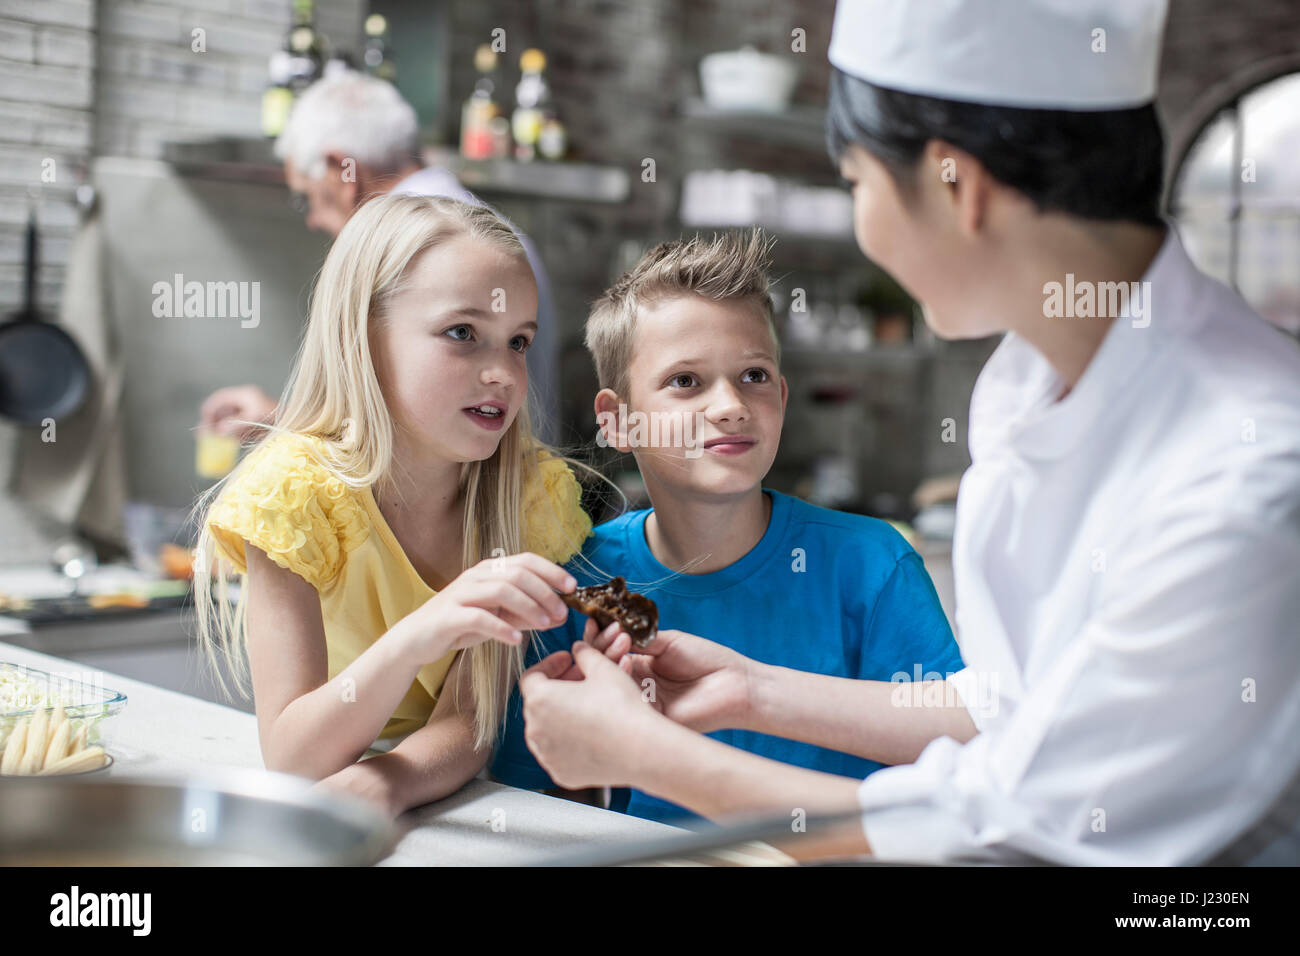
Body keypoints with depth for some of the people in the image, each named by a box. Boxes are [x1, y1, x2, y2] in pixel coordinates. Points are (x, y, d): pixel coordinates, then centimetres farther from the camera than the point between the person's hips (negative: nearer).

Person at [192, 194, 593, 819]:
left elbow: (468, 723, -14)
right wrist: (417, 637, -40)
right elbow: (289, 757, -23)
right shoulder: (296, 486, -17)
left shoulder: (531, 488, -10)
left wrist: (379, 785, -36)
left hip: (450, 803, 2)